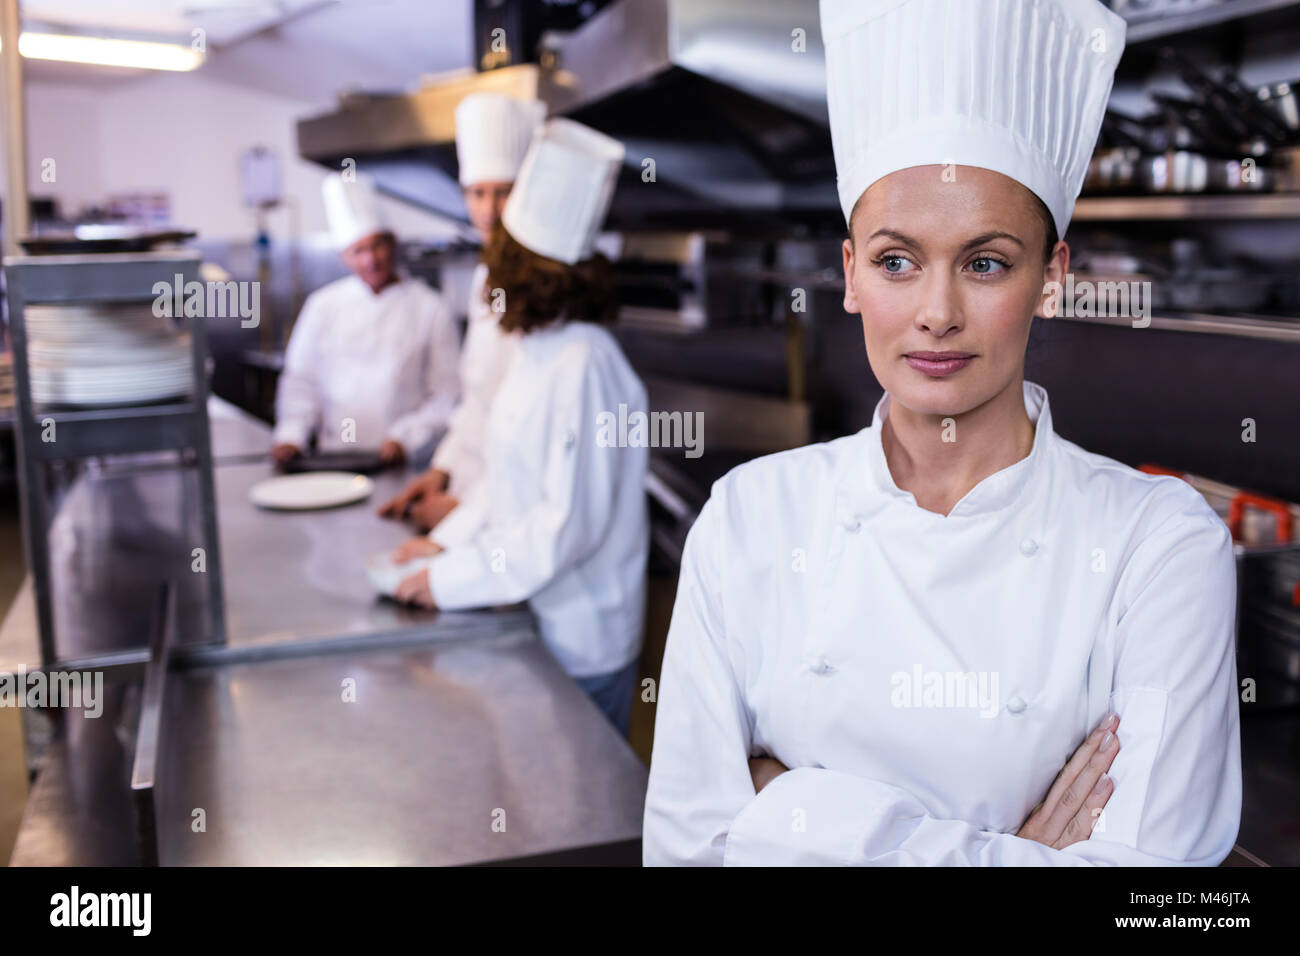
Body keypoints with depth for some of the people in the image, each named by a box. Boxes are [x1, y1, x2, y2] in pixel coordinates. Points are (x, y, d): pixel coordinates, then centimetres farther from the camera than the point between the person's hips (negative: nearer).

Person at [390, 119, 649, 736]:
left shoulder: (583, 366, -24)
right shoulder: (536, 350, 8)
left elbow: (571, 521, -25)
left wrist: (453, 578, -19)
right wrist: (449, 539, 8)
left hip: (580, 644, -8)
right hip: (535, 627, 9)